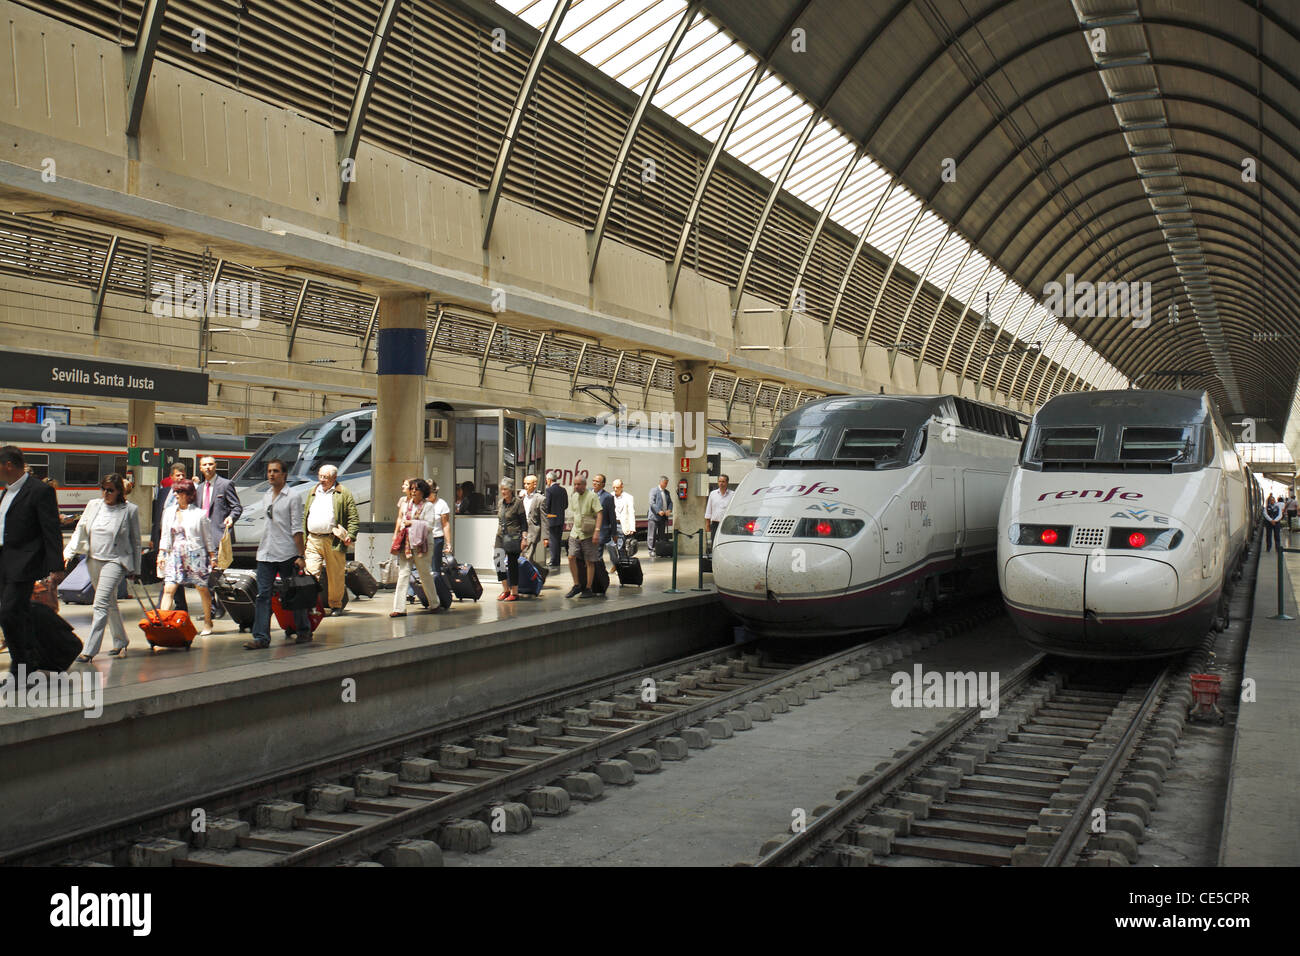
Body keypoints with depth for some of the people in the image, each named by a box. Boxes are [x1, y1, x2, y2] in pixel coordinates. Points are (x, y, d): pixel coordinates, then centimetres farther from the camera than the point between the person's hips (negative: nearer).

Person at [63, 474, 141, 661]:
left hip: (115, 561, -5)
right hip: (94, 560, 5)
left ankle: (89, 651, -16)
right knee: (110, 603, 16)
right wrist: (68, 552, -3)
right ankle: (120, 642, 31)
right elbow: (80, 530, 10)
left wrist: (135, 569, 4)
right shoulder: (93, 505, 7)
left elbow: (135, 541, 2)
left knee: (101, 604, -15)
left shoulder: (130, 510, -4)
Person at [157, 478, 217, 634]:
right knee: (168, 589, -9)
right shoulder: (169, 512, 10)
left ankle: (208, 623, 22)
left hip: (195, 555, -3)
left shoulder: (199, 514, -2)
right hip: (175, 556, 3)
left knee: (203, 589, 7)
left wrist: (213, 557, 4)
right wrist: (161, 553, 7)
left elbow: (208, 537, 3)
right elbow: (165, 536, 15)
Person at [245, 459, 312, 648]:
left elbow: (297, 529, -7)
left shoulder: (293, 497, -3)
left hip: (287, 553, -5)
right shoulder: (266, 496, 15)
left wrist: (301, 556, -11)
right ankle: (261, 637, -5)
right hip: (265, 554, 5)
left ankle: (303, 631, 19)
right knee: (263, 595, -3)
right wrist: (261, 546, 17)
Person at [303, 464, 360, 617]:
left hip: (334, 541, -3)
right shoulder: (313, 493, 18)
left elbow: (354, 518, -2)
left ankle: (336, 605, 20)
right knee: (311, 572, -9)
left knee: (335, 576, 5)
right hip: (313, 540, 3)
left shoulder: (344, 494, 2)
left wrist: (350, 535, -14)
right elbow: (305, 516, 22)